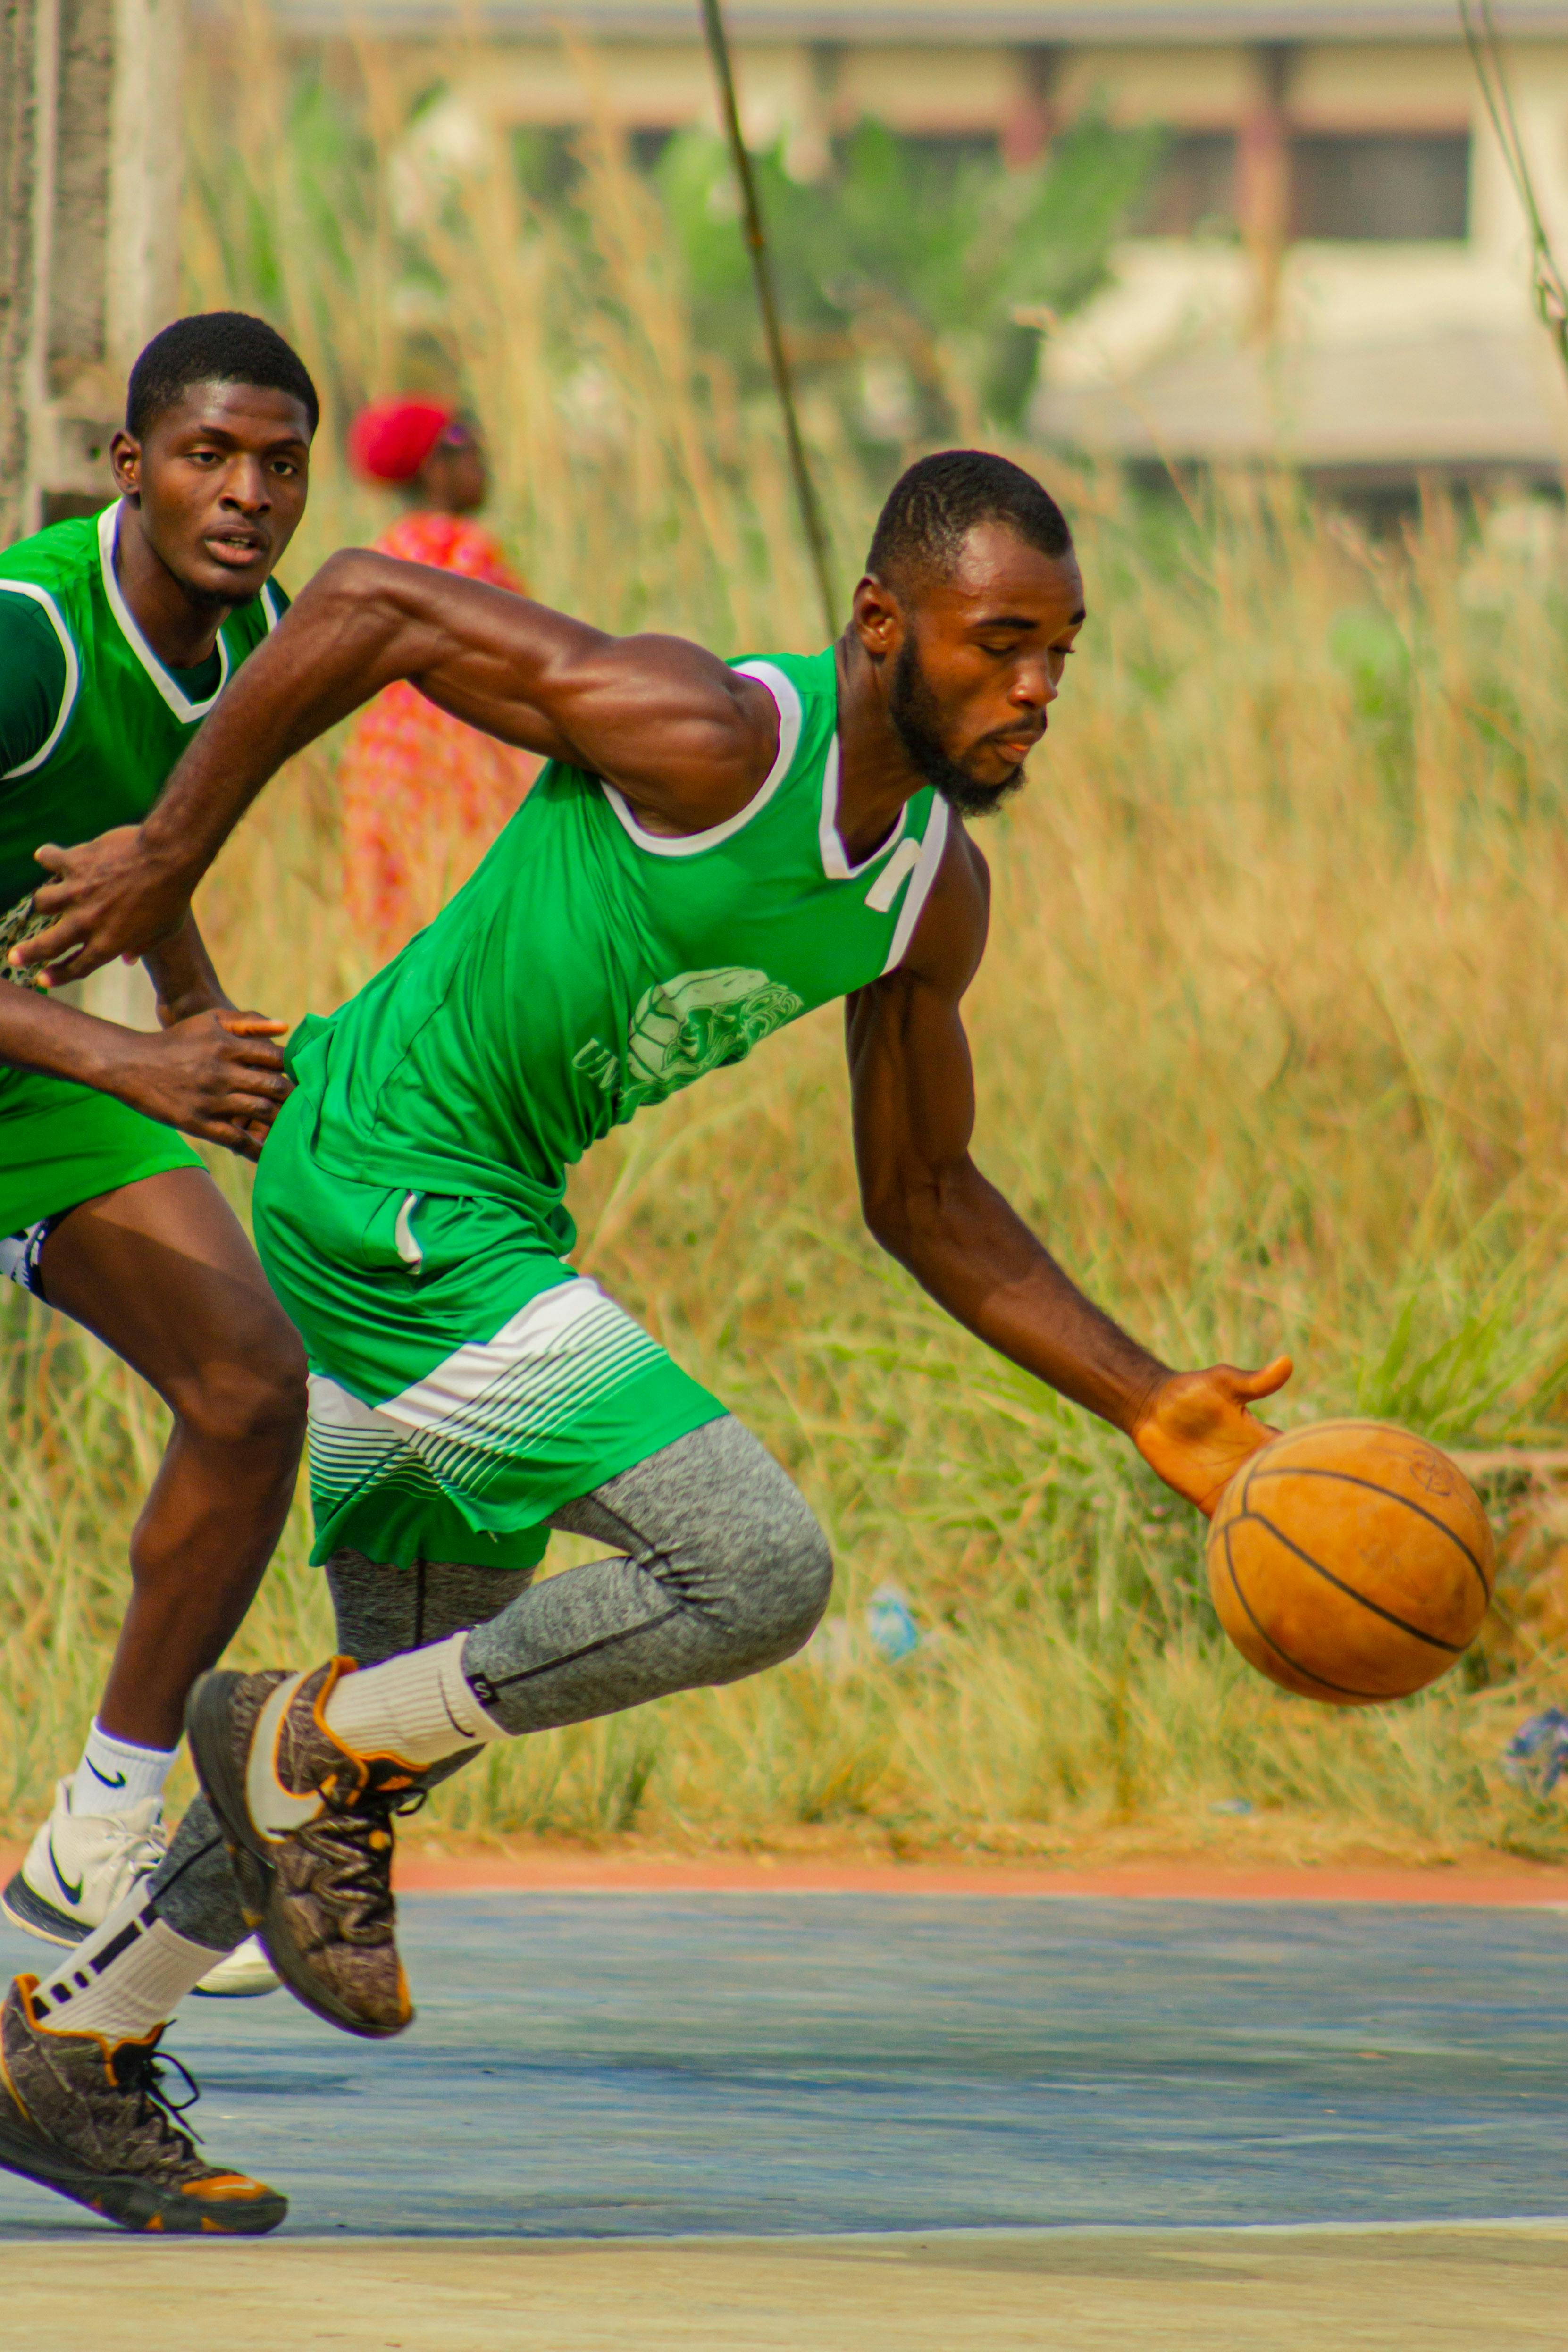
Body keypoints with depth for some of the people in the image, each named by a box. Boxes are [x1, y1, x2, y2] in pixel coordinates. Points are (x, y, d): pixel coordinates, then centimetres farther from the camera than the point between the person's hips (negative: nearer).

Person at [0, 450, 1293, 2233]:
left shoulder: (935, 891, 3)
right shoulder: (712, 738, -23)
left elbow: (923, 1199, 15)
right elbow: (368, 604, -18)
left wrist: (1149, 1407, 5)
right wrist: (169, 860, -10)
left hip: (483, 1218, 9)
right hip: (389, 1197, -9)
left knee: (419, 1704, 19)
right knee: (757, 1574, -18)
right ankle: (308, 1747, -2)